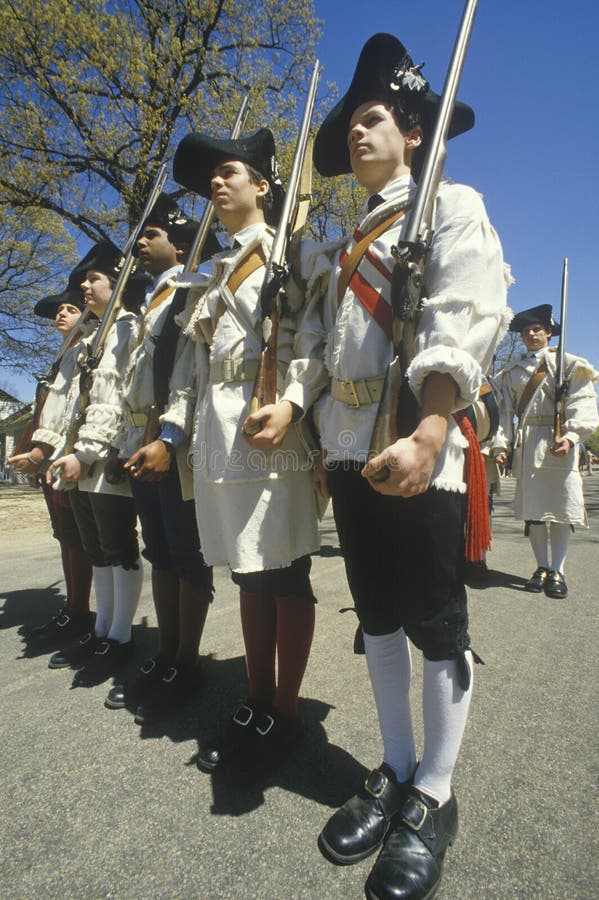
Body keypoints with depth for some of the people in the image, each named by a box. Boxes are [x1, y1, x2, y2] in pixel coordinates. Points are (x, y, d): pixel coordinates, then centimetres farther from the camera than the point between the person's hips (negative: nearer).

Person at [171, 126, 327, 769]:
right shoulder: (215, 269, 25)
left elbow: (313, 340, -9)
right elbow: (202, 356, 20)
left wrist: (290, 403, -25)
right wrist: (192, 434, 14)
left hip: (268, 427, -7)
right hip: (218, 428, 7)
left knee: (284, 575, 0)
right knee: (247, 575, 11)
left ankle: (284, 711, 16)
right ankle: (255, 703, 25)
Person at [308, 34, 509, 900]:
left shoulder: (453, 205, 5)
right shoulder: (347, 242, 25)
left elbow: (464, 322, -13)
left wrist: (428, 432, -28)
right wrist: (314, 424, 10)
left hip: (417, 435, -7)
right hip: (346, 440, 7)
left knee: (436, 619, 1)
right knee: (377, 614, 11)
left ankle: (434, 793, 20)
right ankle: (395, 769, 28)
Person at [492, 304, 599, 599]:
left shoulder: (568, 364, 6)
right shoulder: (511, 372, 15)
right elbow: (505, 410, 10)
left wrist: (571, 435, -19)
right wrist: (501, 444, -1)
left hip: (558, 444, -2)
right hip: (526, 445, 3)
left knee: (560, 508, -3)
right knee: (531, 508, 3)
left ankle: (557, 571, 7)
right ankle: (542, 567, 15)